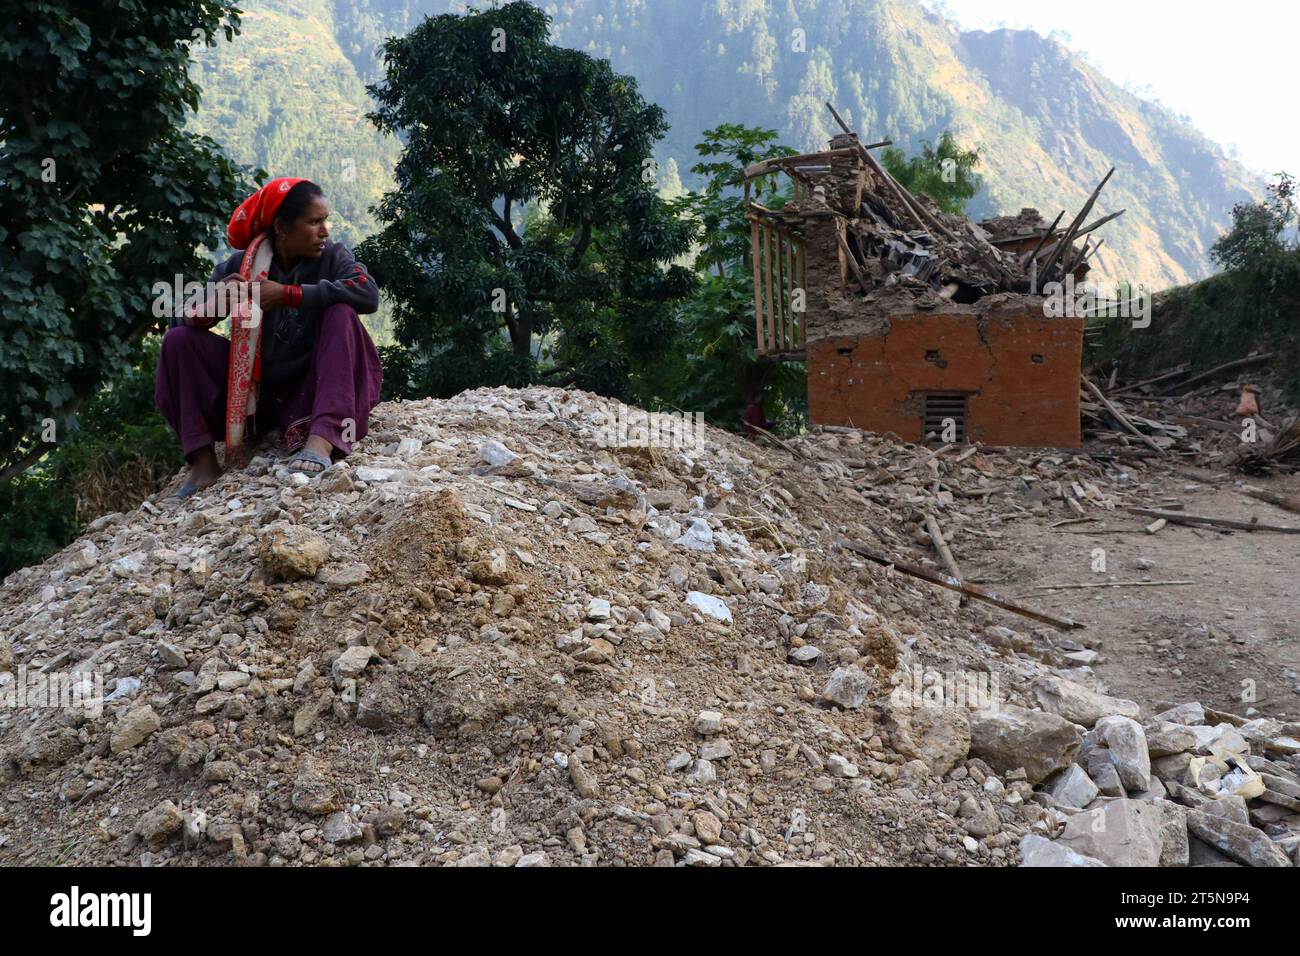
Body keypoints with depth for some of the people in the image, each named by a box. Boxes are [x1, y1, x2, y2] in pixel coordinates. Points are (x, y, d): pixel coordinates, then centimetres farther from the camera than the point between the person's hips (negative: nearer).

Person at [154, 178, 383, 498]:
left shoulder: (332, 256, -8)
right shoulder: (241, 266, -4)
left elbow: (368, 294, -29)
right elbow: (188, 318, -6)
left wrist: (286, 294, -30)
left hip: (313, 388, -2)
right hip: (257, 390, 3)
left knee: (341, 313, -25)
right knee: (179, 340, -10)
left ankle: (323, 436, -42)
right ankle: (203, 461, -17)